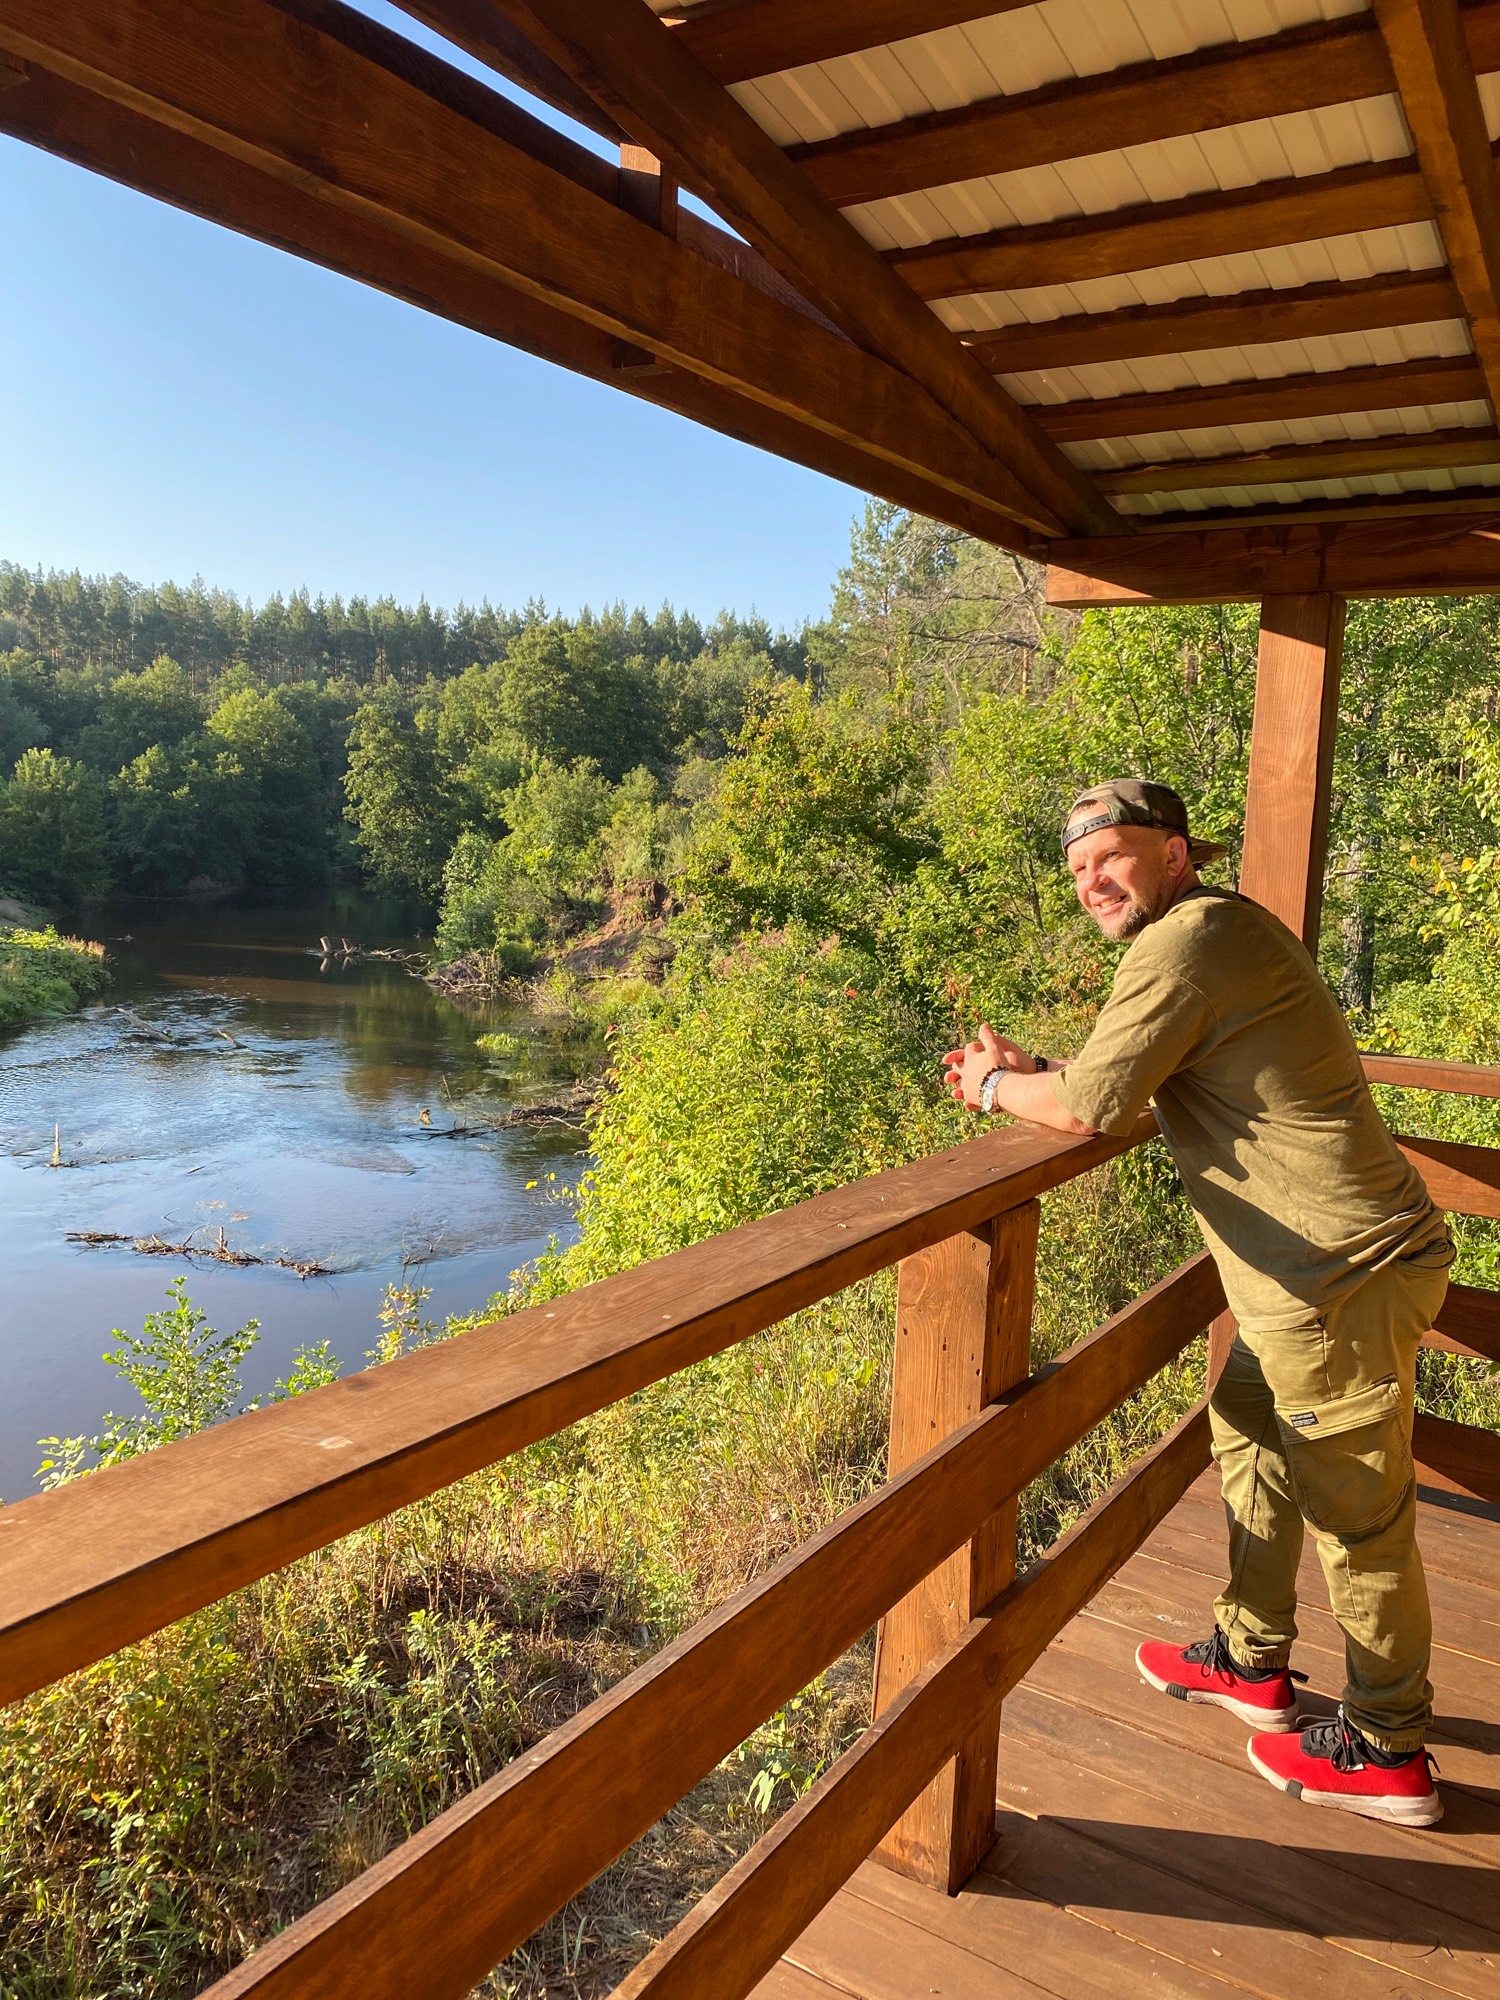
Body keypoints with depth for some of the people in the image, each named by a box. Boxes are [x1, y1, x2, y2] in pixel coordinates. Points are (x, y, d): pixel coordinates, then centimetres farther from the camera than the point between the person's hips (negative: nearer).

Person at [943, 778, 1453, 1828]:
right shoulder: (1222, 928, 16)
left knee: (1359, 1517, 4)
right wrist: (1028, 1070, 9)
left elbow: (1092, 1105, -19)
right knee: (1249, 1436, 22)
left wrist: (996, 1085, -1)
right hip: (1334, 1262, 10)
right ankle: (1252, 1663, 38)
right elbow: (1137, 1085, 21)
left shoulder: (1189, 938, -17)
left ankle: (1388, 1752, 23)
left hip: (1341, 1279, -10)